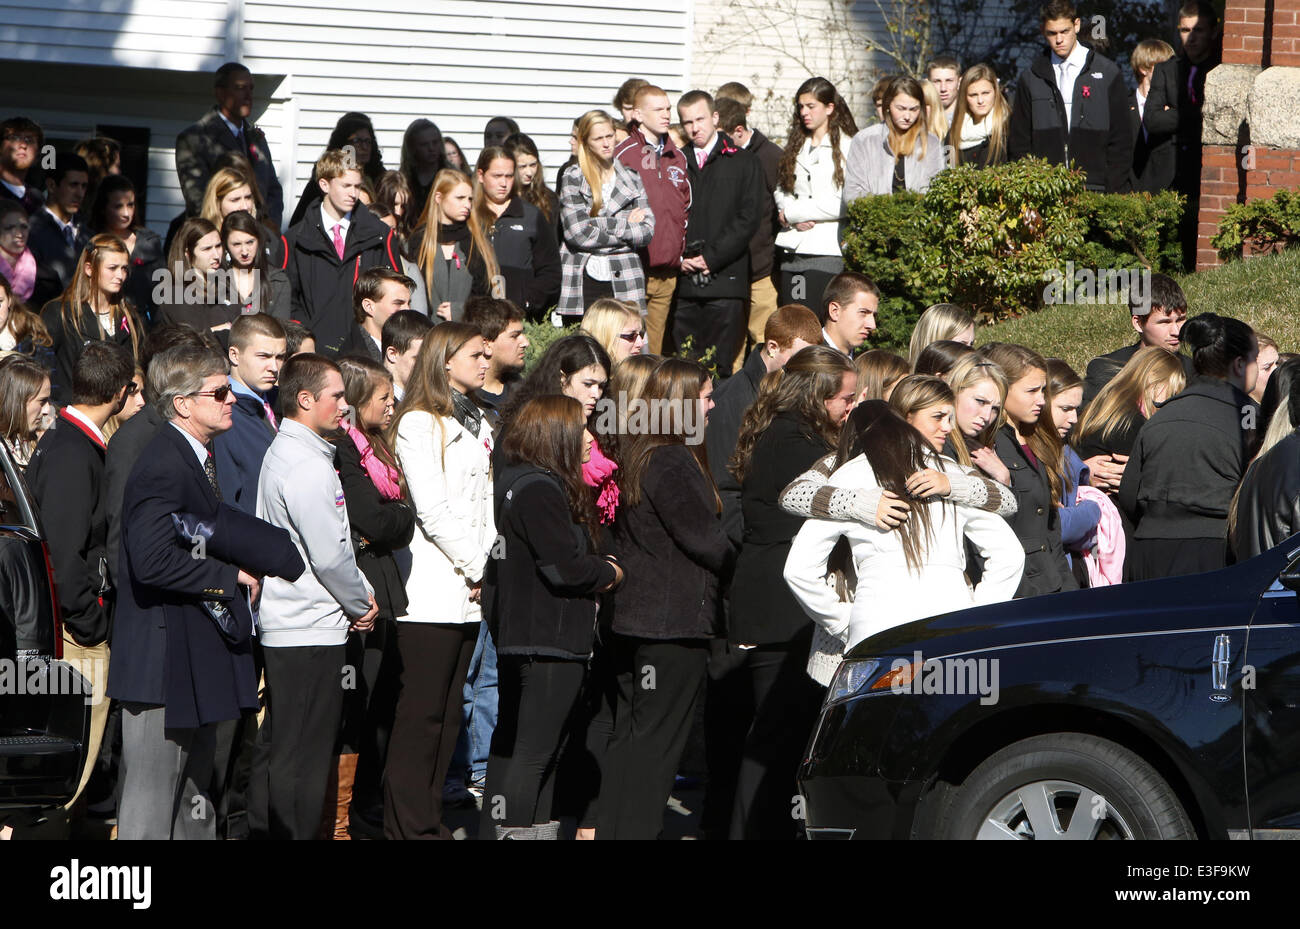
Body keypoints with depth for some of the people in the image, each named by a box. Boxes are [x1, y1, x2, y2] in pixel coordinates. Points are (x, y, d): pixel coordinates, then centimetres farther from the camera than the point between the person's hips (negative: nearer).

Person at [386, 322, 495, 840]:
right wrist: (476, 568, -8)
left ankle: (428, 818, 13)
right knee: (423, 711, -7)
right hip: (433, 591, -8)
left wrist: (488, 566, 2)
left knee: (449, 709, 8)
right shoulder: (419, 423, -6)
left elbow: (488, 501, 16)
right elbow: (433, 510, -12)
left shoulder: (478, 423, 18)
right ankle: (409, 824, -4)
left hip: (470, 590, 8)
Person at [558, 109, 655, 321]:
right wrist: (625, 224, -4)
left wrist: (601, 224, -6)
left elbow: (647, 232, 3)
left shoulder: (631, 178, 13)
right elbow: (576, 232, -7)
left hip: (624, 281, 2)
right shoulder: (573, 177, 4)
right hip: (582, 284, -2)